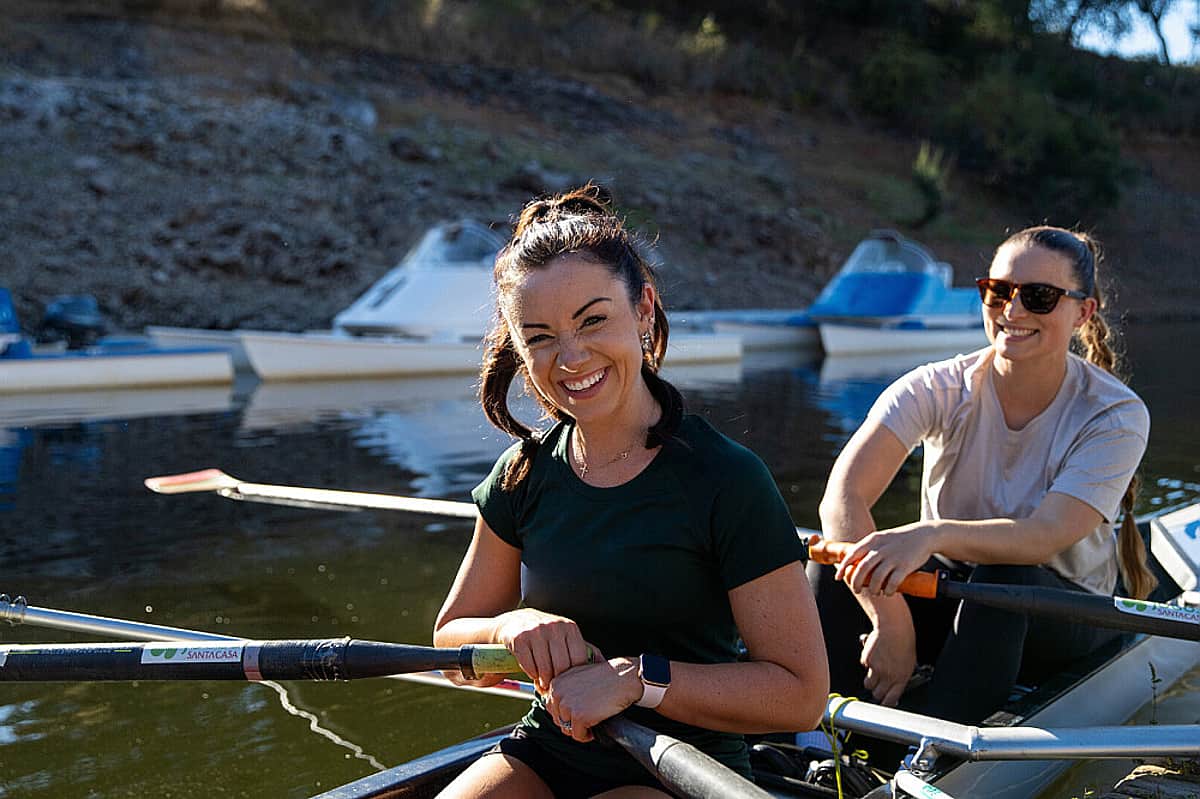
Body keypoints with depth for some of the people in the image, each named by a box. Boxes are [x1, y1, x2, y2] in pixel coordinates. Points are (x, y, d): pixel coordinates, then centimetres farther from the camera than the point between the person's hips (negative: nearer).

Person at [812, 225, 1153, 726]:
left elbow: (1046, 536, -31)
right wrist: (890, 620, -37)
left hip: (1065, 616, -1)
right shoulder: (939, 389, -13)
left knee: (1003, 581, -36)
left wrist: (933, 533, -49)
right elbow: (842, 498, -26)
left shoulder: (1116, 416, -15)